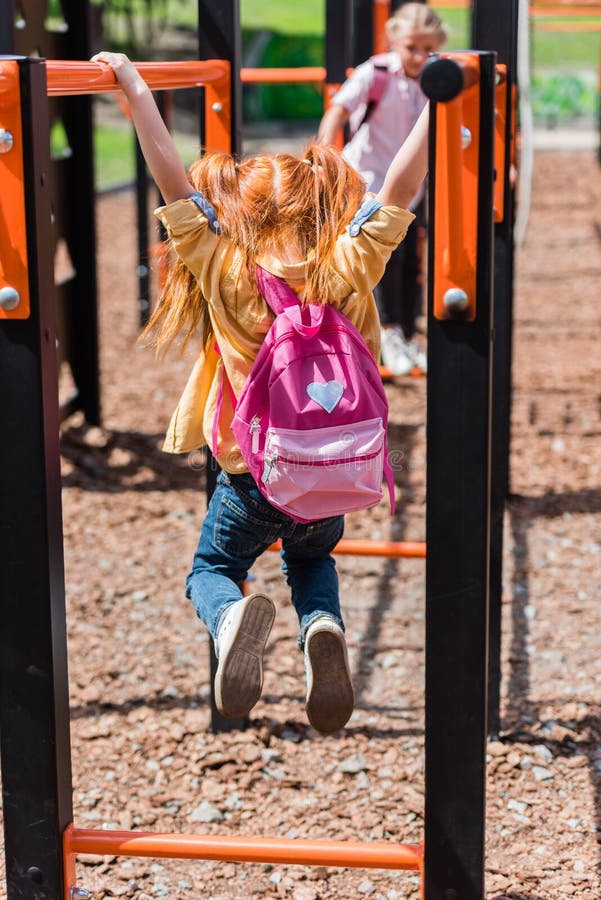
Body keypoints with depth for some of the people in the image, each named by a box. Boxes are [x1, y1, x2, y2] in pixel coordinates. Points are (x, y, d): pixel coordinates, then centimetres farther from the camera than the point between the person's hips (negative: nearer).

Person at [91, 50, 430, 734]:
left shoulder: (222, 270, -9)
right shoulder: (347, 270, -5)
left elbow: (174, 180, -10)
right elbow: (400, 186, -3)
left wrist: (134, 87, -5)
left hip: (253, 477, -2)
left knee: (211, 570, 23)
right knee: (311, 561, 33)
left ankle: (232, 618, -15)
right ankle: (322, 627, -3)